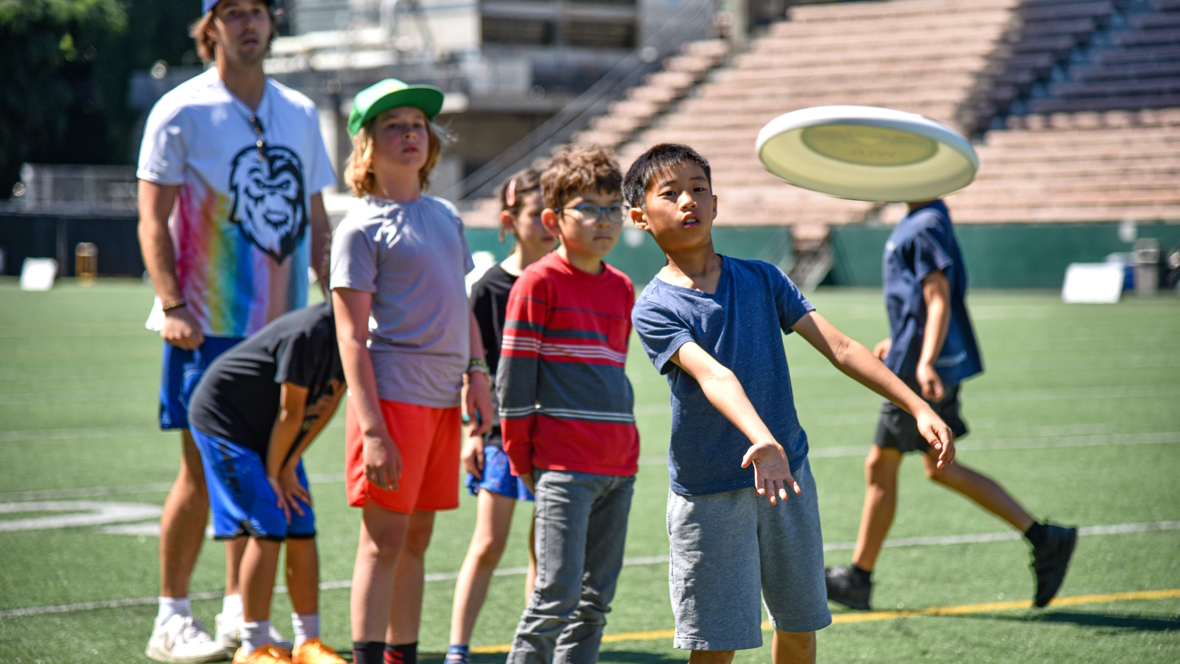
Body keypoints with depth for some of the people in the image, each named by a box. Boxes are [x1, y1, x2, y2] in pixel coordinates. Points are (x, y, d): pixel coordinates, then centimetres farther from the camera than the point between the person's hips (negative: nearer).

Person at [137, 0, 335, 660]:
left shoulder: (300, 112, 12)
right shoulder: (181, 112, -4)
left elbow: (316, 219, 18)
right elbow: (153, 219, -6)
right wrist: (172, 304, -16)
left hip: (284, 324, 5)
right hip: (208, 327, -5)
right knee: (203, 472, -4)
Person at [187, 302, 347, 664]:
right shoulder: (311, 332, -33)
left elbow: (327, 404, -1)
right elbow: (291, 412, -23)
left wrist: (289, 467, -1)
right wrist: (273, 474, -12)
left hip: (273, 433, 8)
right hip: (224, 417, -8)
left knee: (302, 531, 4)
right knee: (267, 529, -14)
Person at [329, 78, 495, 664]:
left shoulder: (446, 217, 16)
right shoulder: (361, 227, -5)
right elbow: (351, 337, -10)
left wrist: (476, 374, 11)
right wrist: (372, 429, -17)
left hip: (444, 397, 7)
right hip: (392, 393, -7)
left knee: (416, 538, 12)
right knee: (384, 540, -7)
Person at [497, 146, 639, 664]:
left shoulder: (621, 289, 14)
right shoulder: (540, 283, -5)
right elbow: (513, 377, -4)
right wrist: (521, 460, -3)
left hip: (618, 465, 6)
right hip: (562, 464, -6)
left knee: (595, 600, 8)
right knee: (557, 594, -10)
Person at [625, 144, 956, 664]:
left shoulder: (762, 280, 5)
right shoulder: (653, 309, -10)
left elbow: (838, 347, 2)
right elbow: (712, 376, -28)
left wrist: (918, 408, -7)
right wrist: (762, 441, -44)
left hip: (788, 481, 4)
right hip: (709, 496, -4)